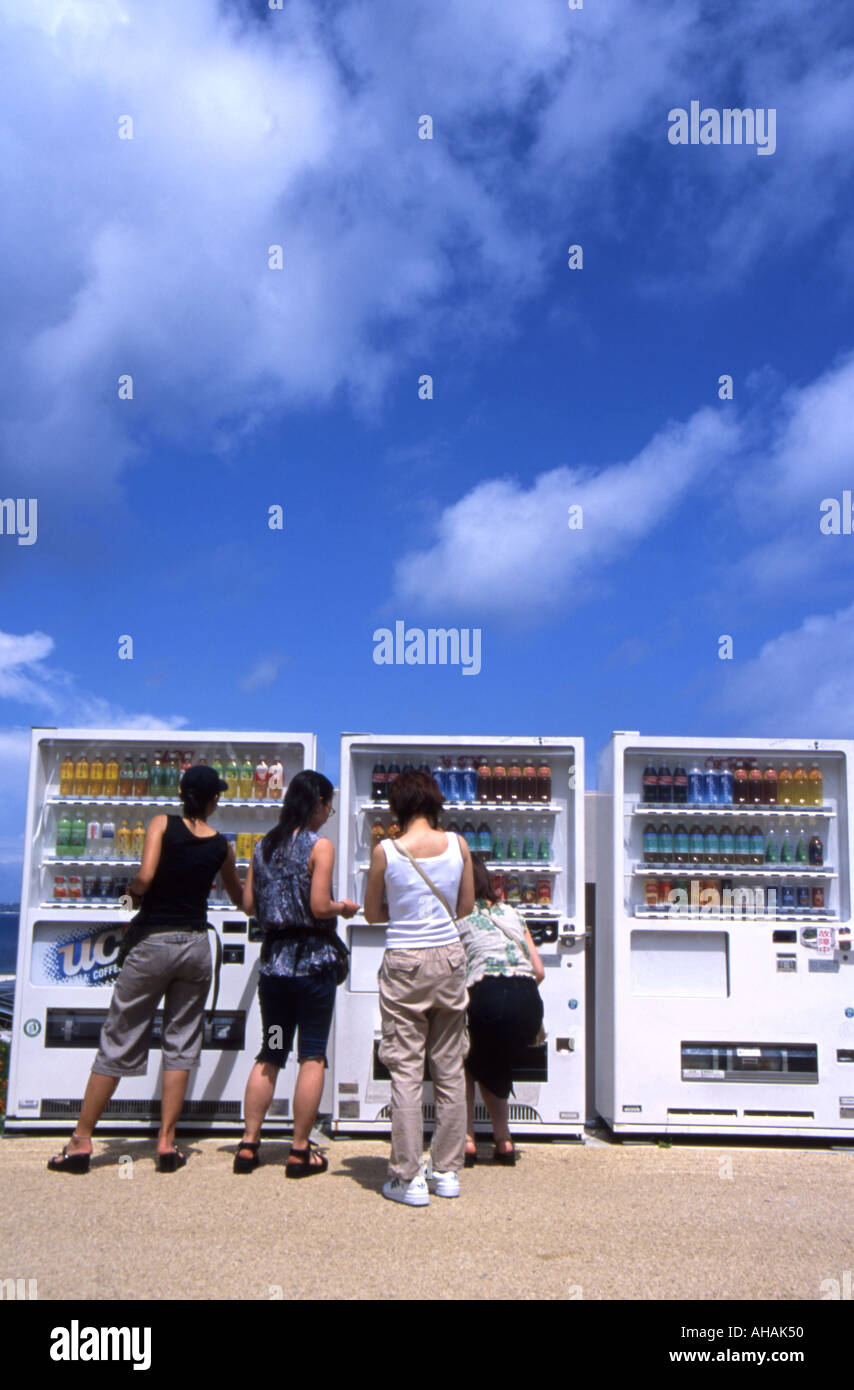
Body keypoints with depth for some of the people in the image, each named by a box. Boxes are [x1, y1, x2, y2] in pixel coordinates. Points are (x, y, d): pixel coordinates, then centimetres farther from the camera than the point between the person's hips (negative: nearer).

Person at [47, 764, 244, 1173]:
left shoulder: (163, 824, -6)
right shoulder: (221, 844, 3)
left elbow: (145, 877, -20)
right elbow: (240, 898, 18)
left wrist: (133, 891, 2)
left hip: (153, 941, -2)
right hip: (196, 944, 2)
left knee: (118, 1043, 6)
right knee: (181, 1043, 11)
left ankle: (81, 1140, 14)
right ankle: (167, 1143, 11)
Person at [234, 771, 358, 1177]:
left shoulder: (264, 846, 7)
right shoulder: (320, 846, -11)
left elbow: (249, 904, 8)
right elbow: (319, 907, -17)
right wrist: (345, 907, 2)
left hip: (273, 960, 6)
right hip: (312, 962, -6)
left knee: (270, 1054, 15)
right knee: (312, 1056, 4)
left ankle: (249, 1145, 16)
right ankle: (301, 1151, 8)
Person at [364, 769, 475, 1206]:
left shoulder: (385, 851, -8)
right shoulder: (458, 845, -2)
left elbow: (372, 913, 3)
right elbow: (467, 907, 9)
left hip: (404, 964, -3)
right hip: (450, 960, 3)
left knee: (405, 1071, 3)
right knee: (450, 1070, 12)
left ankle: (409, 1178, 8)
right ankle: (447, 1171, 21)